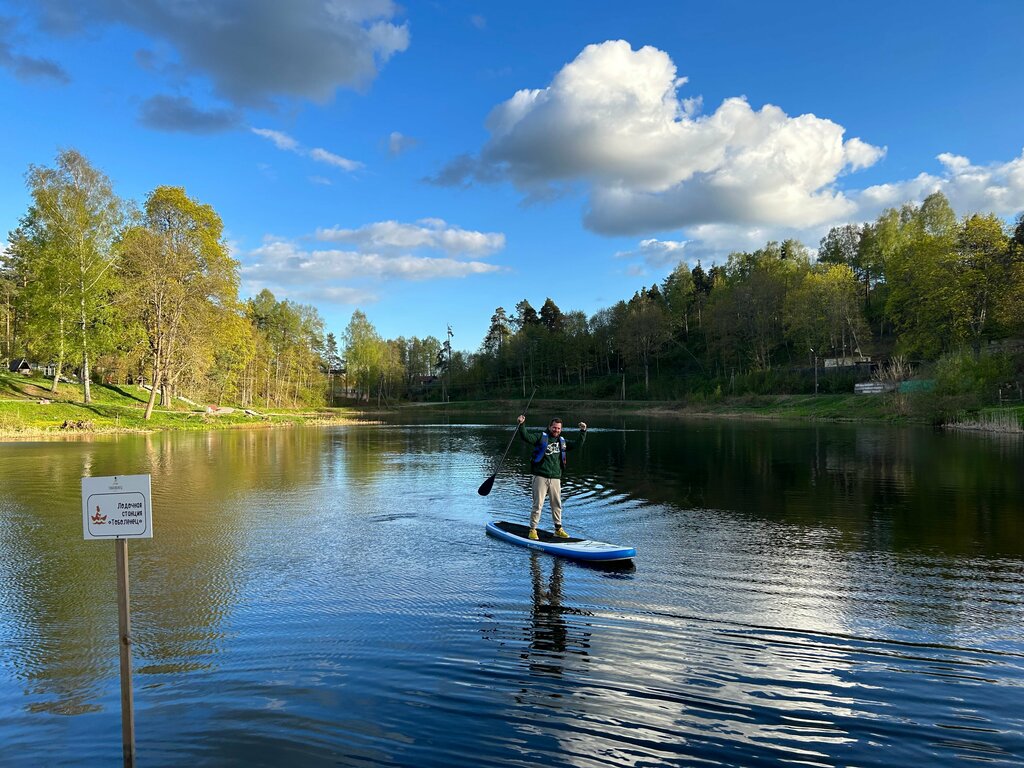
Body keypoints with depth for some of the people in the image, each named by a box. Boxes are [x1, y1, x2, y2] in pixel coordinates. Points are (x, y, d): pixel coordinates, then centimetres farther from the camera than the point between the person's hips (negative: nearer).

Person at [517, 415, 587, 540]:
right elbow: (526, 437, -13)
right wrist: (521, 425, -27)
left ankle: (558, 529, 24)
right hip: (541, 477, -5)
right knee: (538, 504, -4)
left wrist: (583, 431, 11)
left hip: (555, 479, 5)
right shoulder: (541, 437, -1)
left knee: (557, 504, 11)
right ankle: (532, 530, 4)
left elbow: (577, 444, 20)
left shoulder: (562, 442, 14)